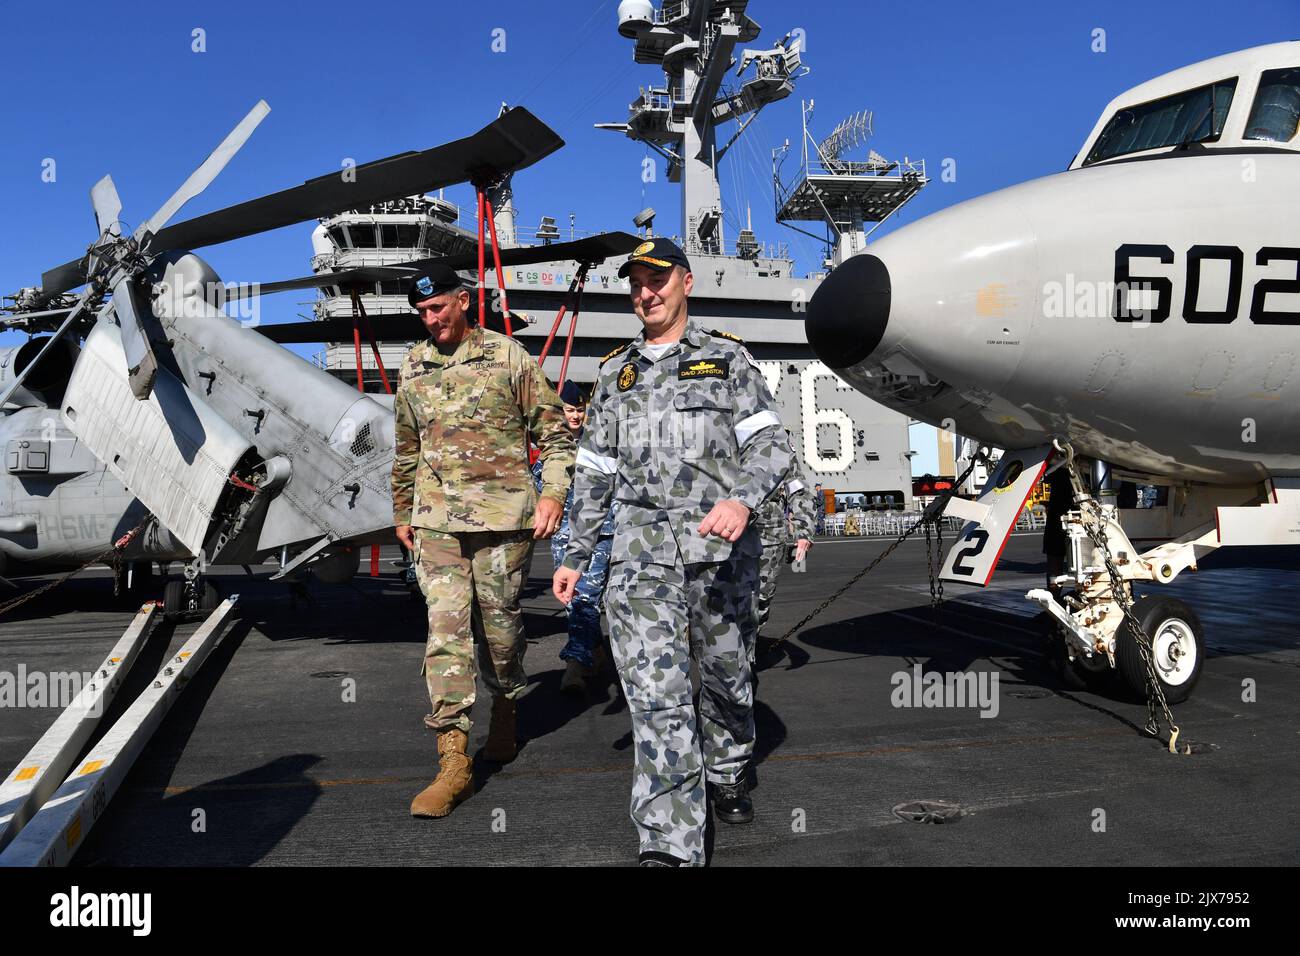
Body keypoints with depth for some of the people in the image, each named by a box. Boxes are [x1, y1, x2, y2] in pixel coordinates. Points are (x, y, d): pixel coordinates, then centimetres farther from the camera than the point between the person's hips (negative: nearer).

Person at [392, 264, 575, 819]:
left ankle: (505, 711, 36)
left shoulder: (507, 356, 0)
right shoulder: (413, 368, 12)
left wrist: (553, 494, -9)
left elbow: (554, 431, 2)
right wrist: (402, 513, 25)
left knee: (499, 625, 7)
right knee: (445, 631, -6)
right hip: (436, 522, 3)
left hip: (504, 517, -2)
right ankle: (453, 761, -4)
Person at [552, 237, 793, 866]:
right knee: (654, 692, -8)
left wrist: (742, 499, -23)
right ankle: (670, 845, -7)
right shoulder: (615, 373, 16)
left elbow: (771, 446, -2)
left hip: (720, 547, -1)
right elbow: (594, 471, 18)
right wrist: (575, 554, 15)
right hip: (641, 549, 1)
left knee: (725, 673, 13)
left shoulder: (727, 358, 7)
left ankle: (727, 773, 41)